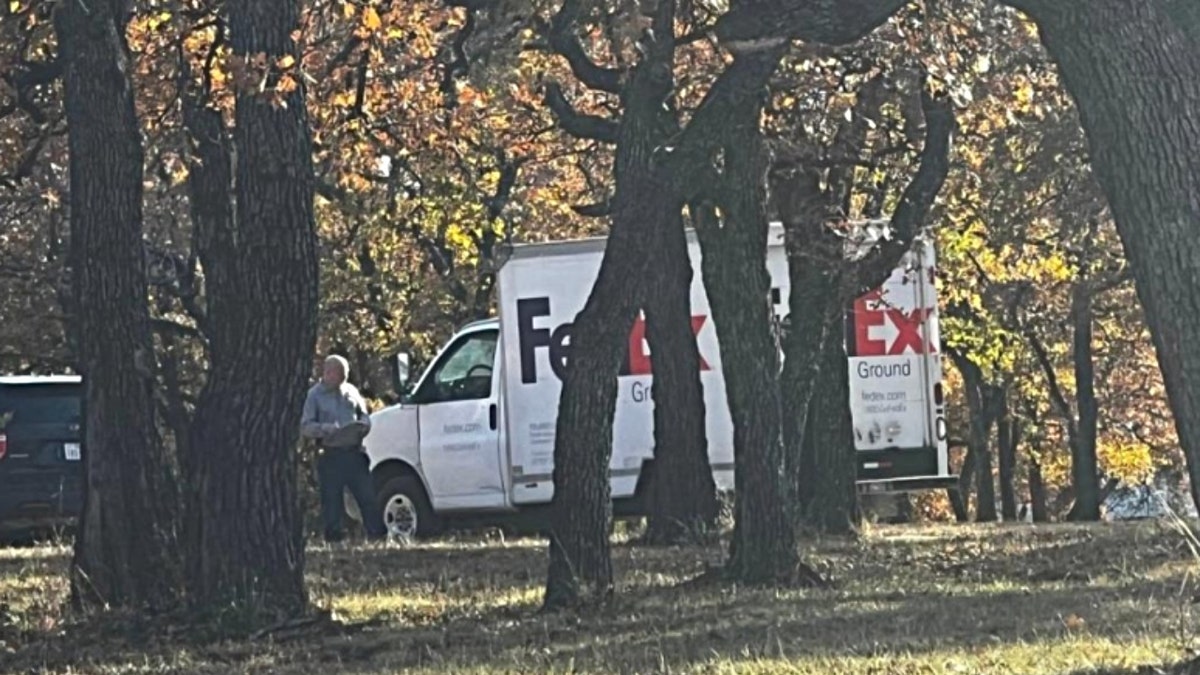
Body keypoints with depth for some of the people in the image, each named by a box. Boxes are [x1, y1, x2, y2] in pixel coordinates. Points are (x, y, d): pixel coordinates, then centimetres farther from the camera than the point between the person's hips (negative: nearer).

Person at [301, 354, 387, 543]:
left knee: (368, 496, 1)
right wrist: (326, 429, -21)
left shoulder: (351, 391, 15)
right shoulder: (315, 395, 2)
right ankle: (333, 539, 6)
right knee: (331, 500, -1)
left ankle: (378, 534, 5)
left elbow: (364, 415, 22)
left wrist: (363, 425, -2)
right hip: (330, 455, -3)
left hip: (354, 454, 3)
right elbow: (305, 426, -3)